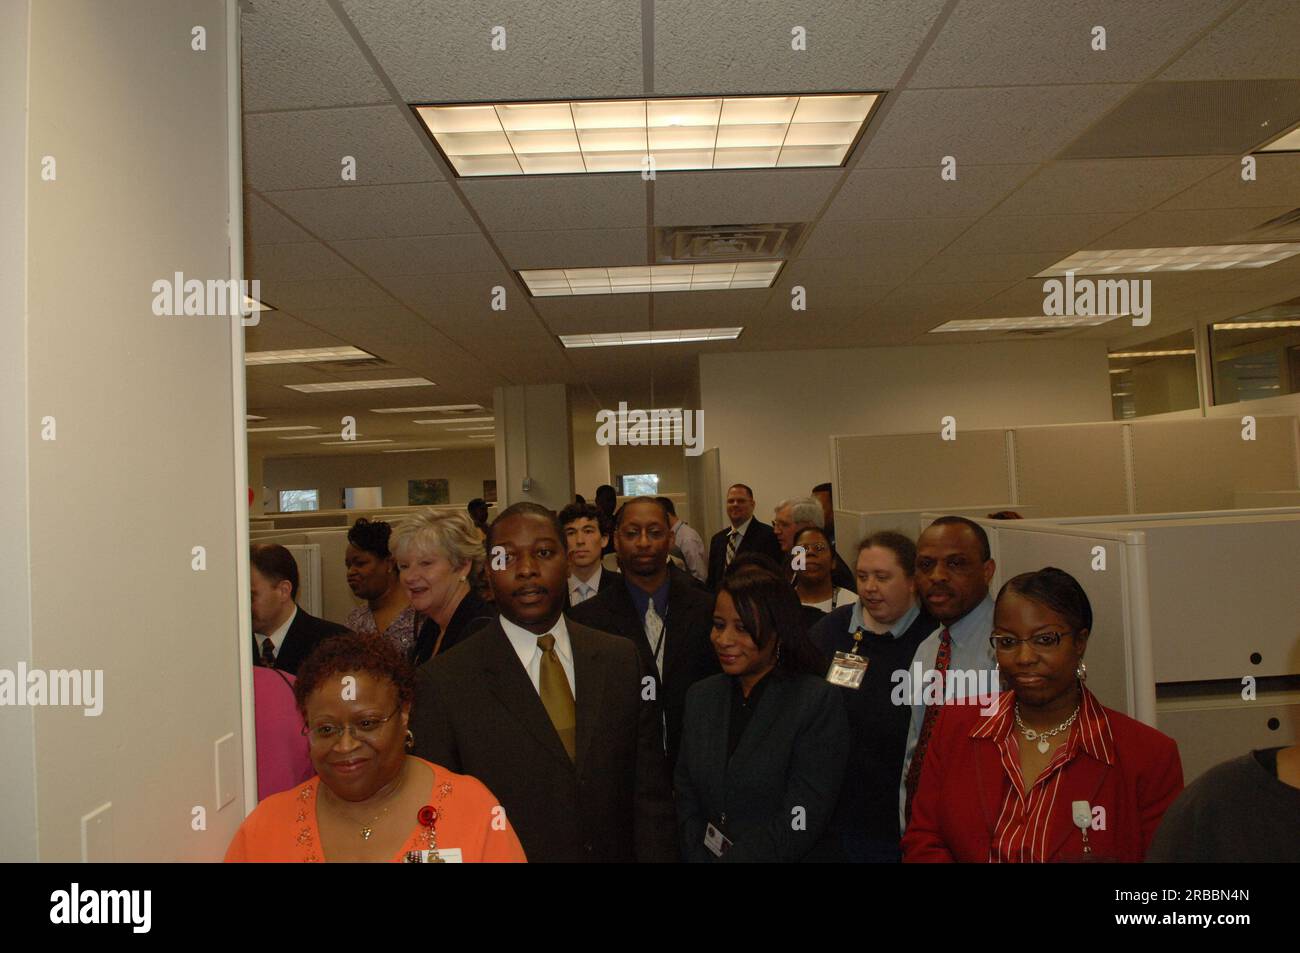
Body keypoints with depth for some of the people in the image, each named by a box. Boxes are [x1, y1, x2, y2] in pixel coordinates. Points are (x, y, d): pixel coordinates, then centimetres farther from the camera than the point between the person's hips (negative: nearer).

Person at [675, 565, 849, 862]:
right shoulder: (700, 696, 1)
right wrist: (696, 855, -9)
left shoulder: (820, 702, -15)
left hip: (783, 857, -4)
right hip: (704, 854, 4)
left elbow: (799, 825, -17)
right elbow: (687, 802, 4)